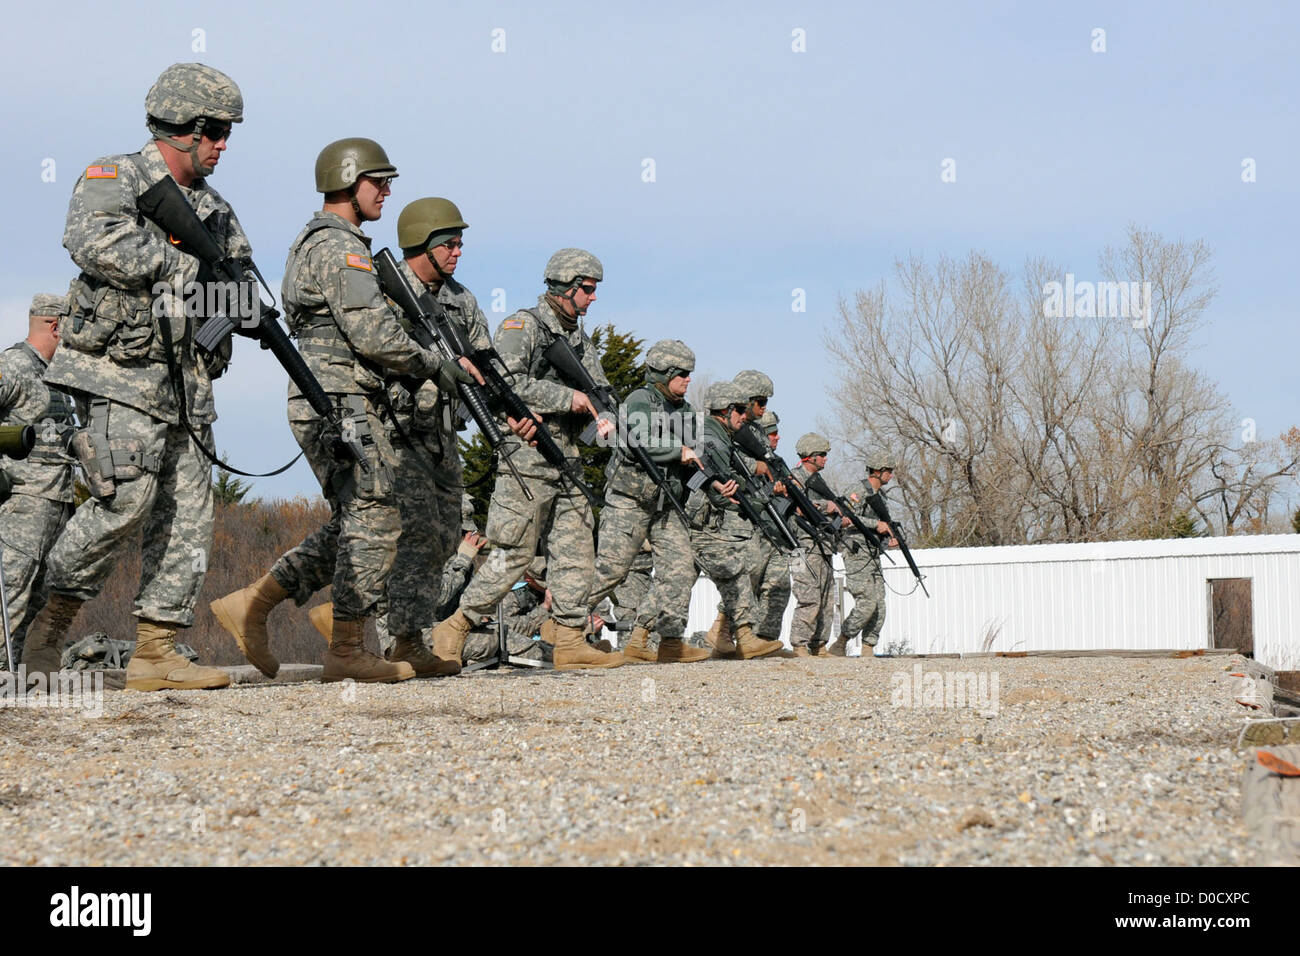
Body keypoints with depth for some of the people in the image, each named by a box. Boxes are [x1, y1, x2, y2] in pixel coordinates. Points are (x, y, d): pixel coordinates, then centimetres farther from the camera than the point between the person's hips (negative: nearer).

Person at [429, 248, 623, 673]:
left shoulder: (579, 337, 18)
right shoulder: (521, 327, -7)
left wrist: (604, 415, -5)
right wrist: (566, 398, -19)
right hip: (526, 459, -8)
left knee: (576, 551, 4)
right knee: (513, 556, -7)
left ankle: (571, 643, 8)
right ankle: (453, 631, 2)